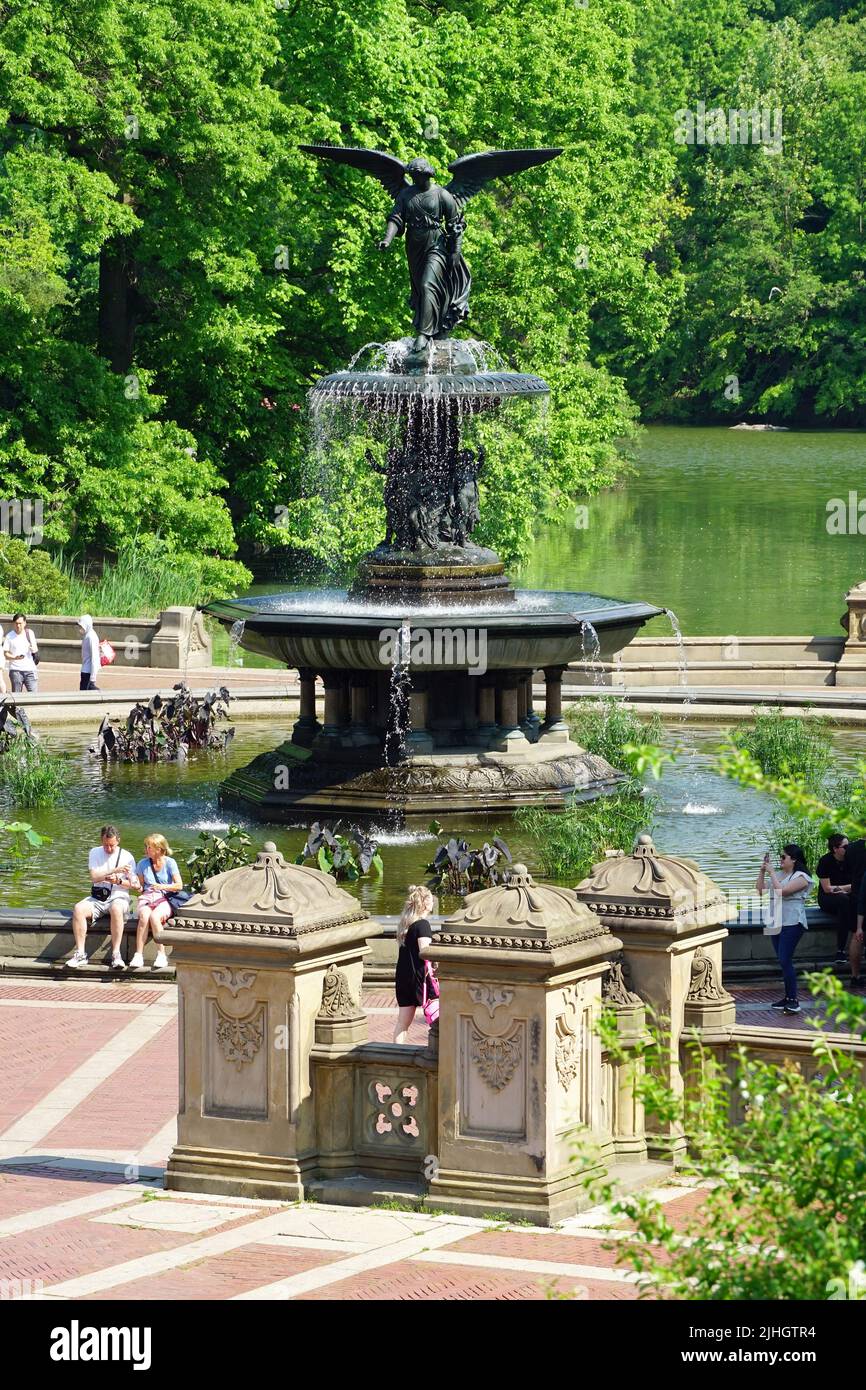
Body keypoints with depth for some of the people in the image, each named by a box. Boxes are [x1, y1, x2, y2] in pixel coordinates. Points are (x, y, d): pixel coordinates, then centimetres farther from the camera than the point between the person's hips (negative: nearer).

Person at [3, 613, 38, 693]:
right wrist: (15, 657, -21)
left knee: (33, 694, -6)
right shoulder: (9, 636, 0)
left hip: (30, 669, 2)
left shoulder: (29, 633, 8)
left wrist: (34, 650, -8)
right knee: (16, 695, -2)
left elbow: (35, 649, 16)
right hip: (16, 670, -2)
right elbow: (5, 654, -1)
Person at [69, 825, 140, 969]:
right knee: (78, 908, -28)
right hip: (97, 898, 2)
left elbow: (135, 886, 3)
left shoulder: (126, 857, 5)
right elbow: (94, 877, -6)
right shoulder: (95, 853, 9)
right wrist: (115, 870, -16)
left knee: (116, 909, -39)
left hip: (118, 897, -2)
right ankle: (80, 953, -27)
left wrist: (119, 881, -15)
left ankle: (116, 954, -37)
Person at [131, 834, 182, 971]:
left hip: (165, 899, -2)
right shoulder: (142, 864, 12)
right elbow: (139, 886, 18)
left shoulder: (170, 863, 2)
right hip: (147, 898, 2)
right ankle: (138, 955, -38)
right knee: (144, 916, -33)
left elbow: (179, 885, -2)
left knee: (154, 916, -36)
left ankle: (161, 955, -32)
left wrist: (162, 887, -17)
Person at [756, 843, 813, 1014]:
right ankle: (788, 998, 15)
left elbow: (781, 890, -19)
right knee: (783, 962, 9)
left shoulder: (801, 877, -8)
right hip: (776, 923, 8)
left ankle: (793, 1000, -16)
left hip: (791, 923, -8)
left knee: (785, 960, -15)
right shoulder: (779, 875, 16)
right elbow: (760, 890, 16)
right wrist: (762, 871, 7)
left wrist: (771, 872, -11)